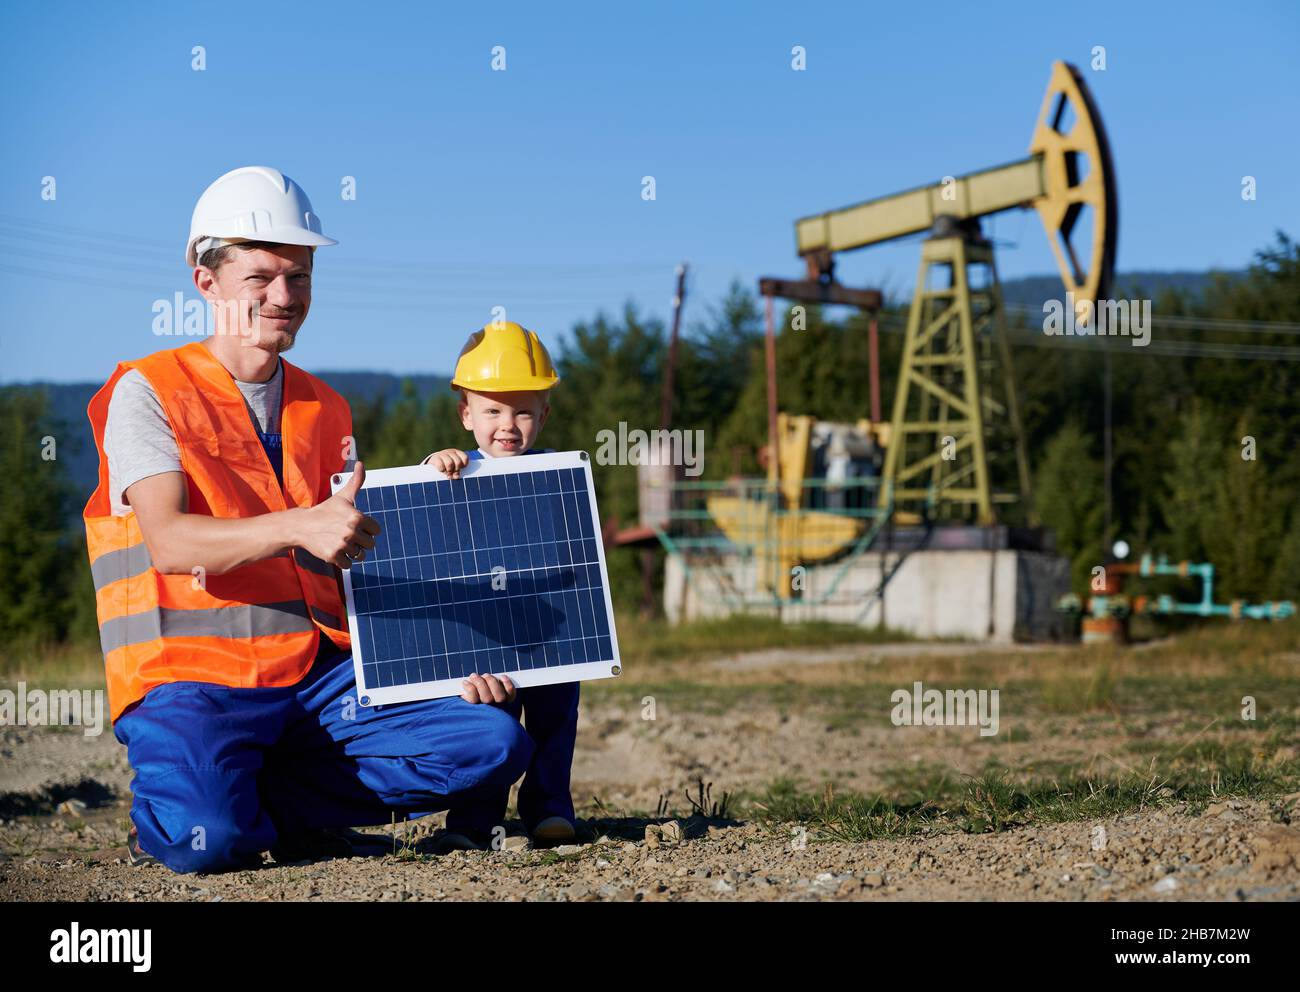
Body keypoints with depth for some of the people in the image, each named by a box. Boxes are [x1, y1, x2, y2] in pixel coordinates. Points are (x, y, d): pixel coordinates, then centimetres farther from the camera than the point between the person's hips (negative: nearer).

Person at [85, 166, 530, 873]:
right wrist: (302, 527, -34)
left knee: (495, 742, -15)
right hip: (193, 677, -5)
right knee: (209, 840, -35)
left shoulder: (325, 412, 17)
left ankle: (261, 801, -5)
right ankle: (168, 812, 4)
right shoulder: (148, 391, -2)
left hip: (320, 677, 5)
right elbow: (170, 543, -18)